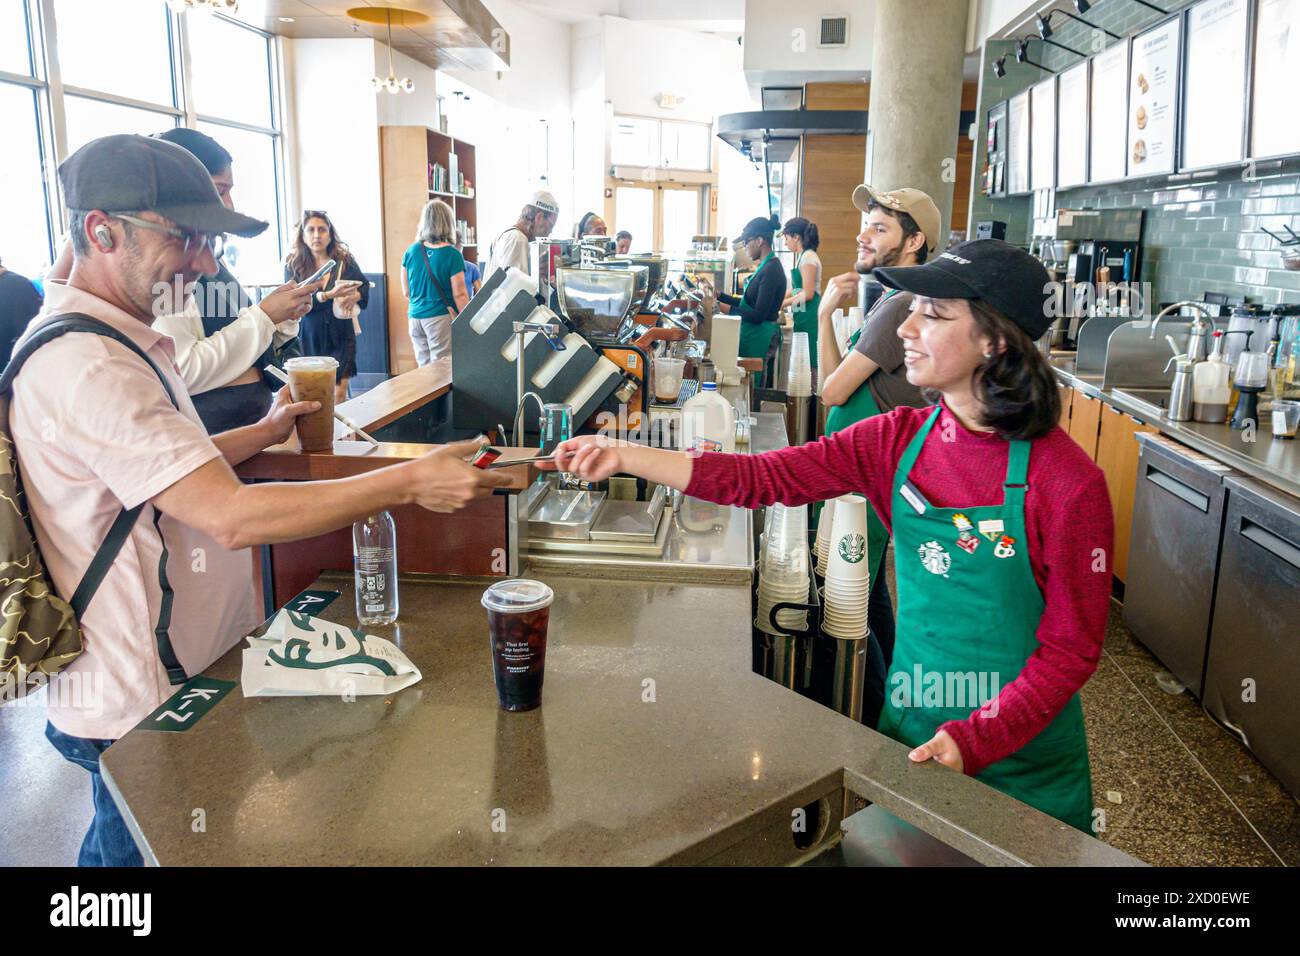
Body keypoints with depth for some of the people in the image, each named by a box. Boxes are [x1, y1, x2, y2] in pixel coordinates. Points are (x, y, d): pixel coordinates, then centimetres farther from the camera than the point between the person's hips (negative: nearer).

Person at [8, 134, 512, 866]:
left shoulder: (107, 339, 8)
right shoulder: (85, 366, -27)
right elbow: (232, 516, -34)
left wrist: (263, 433, 12)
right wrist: (412, 482, -33)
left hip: (182, 671, 10)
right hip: (141, 709, -9)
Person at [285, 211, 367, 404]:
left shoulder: (345, 261, 4)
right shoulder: (293, 265, 0)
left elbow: (365, 286, 11)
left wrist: (354, 296, -12)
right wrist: (329, 295, -24)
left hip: (340, 336, 0)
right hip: (310, 337, 0)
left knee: (339, 392, -5)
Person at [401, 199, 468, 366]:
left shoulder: (411, 251, 5)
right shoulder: (452, 255, -10)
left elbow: (406, 292, 12)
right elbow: (459, 295, -11)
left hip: (415, 317, 5)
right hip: (440, 319, -5)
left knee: (423, 368, 12)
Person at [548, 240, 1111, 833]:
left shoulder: (1066, 482, -20)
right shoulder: (898, 441, -8)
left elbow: (1073, 646, -14)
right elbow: (764, 478, -12)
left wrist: (974, 740, -22)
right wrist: (626, 457, -19)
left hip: (1019, 755, -3)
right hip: (912, 732, 4)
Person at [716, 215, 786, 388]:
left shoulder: (771, 270, -18)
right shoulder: (766, 267, 13)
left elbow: (758, 315, -20)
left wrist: (727, 309, -11)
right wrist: (719, 295, 14)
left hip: (760, 337, -10)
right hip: (754, 334, 10)